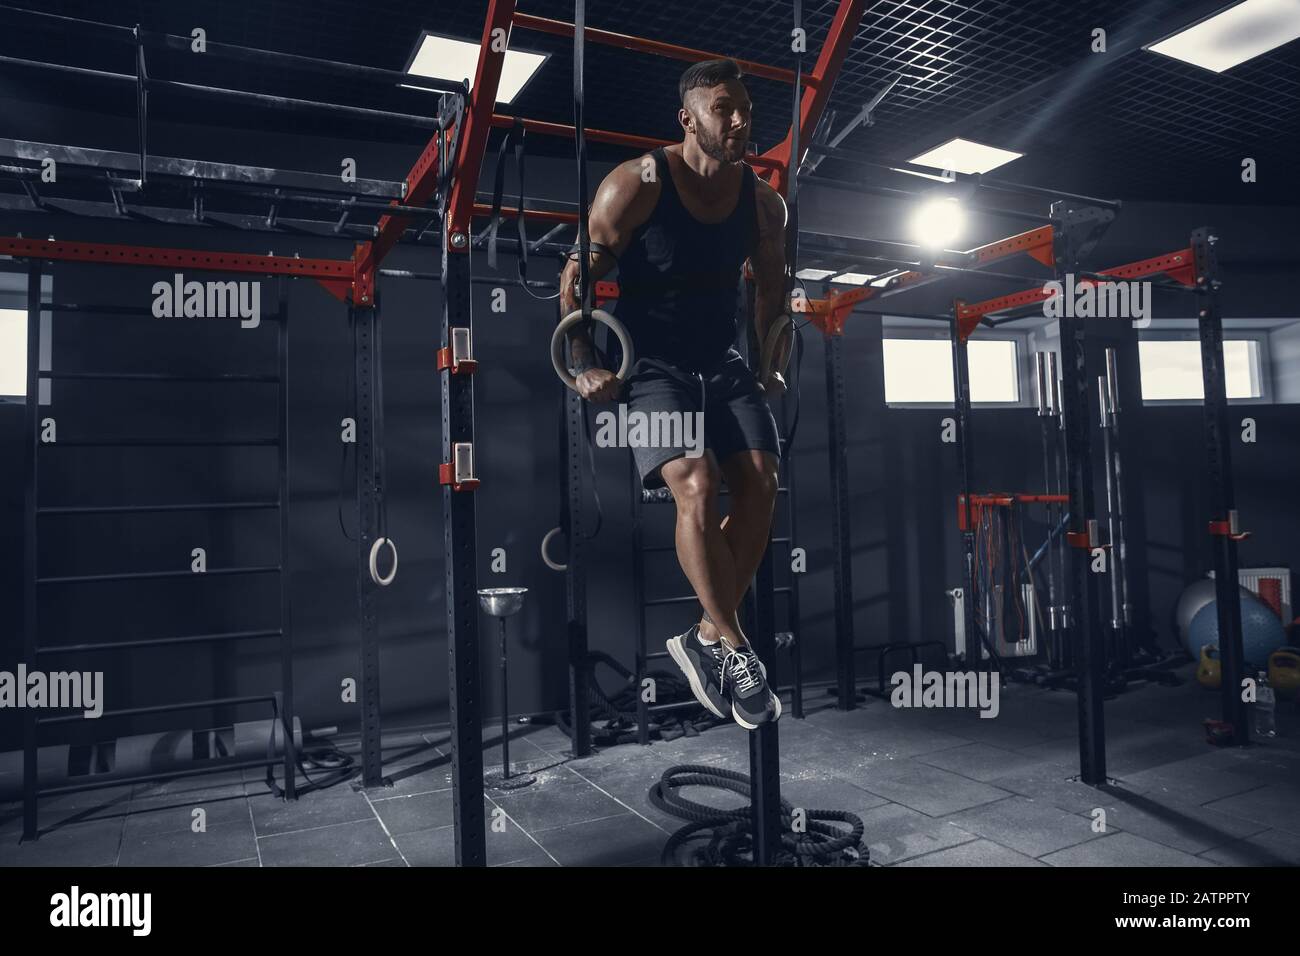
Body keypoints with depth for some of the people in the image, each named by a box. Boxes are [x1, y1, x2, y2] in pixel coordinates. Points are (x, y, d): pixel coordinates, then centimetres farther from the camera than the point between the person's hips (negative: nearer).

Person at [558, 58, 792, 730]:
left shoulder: (764, 201, 7)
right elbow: (576, 278, -3)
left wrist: (772, 366, 13)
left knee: (760, 481, -16)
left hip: (725, 365, 5)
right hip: (649, 367, -4)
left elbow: (772, 292, 21)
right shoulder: (636, 185, -8)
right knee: (697, 483, -26)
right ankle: (734, 648, -11)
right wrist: (585, 368, -9)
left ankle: (707, 637, -1)